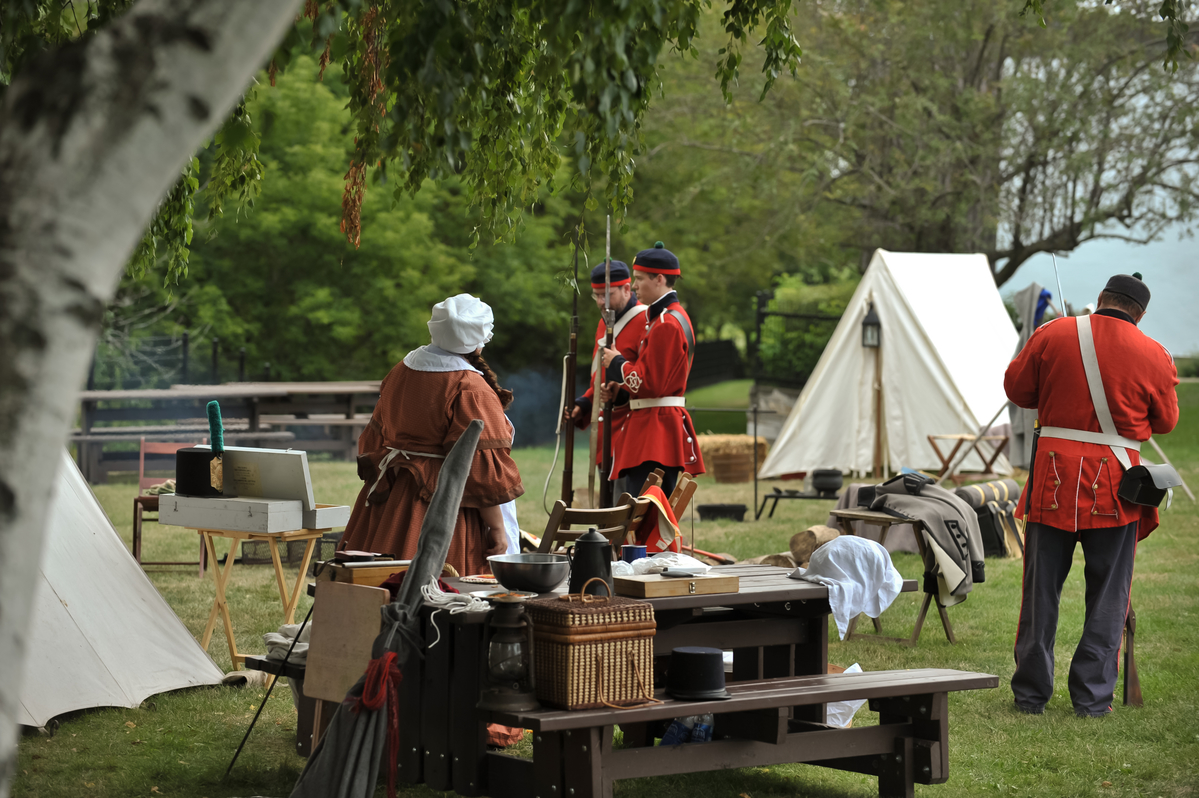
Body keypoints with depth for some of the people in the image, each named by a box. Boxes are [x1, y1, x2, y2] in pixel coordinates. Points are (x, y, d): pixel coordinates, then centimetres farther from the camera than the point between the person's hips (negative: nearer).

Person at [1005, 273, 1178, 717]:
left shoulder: (1052, 335, -2)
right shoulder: (1155, 356, -2)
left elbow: (1017, 389, 7)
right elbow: (1165, 422, 9)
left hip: (1054, 475, 1)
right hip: (1115, 486, -1)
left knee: (1041, 589, 9)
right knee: (1107, 596, 9)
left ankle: (1031, 694, 14)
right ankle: (1092, 697, 8)